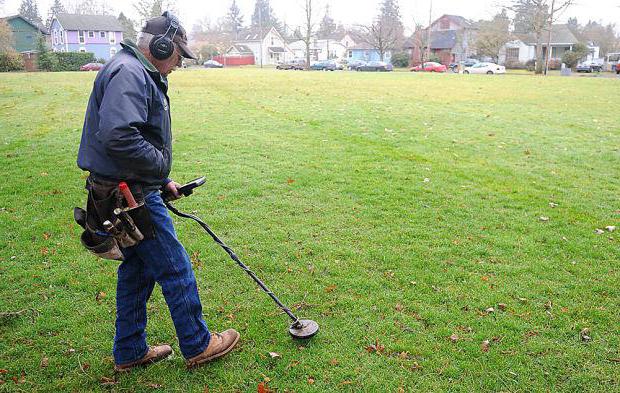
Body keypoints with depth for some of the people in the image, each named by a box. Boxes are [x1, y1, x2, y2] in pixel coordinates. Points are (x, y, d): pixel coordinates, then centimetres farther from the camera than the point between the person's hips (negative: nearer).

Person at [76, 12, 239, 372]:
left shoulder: (140, 74, 18)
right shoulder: (128, 73, -17)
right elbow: (116, 136, -31)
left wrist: (162, 182, 20)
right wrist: (160, 165, -17)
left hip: (131, 191, 11)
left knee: (137, 269, 17)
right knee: (177, 271, 1)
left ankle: (130, 352, 30)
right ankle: (198, 346, 17)